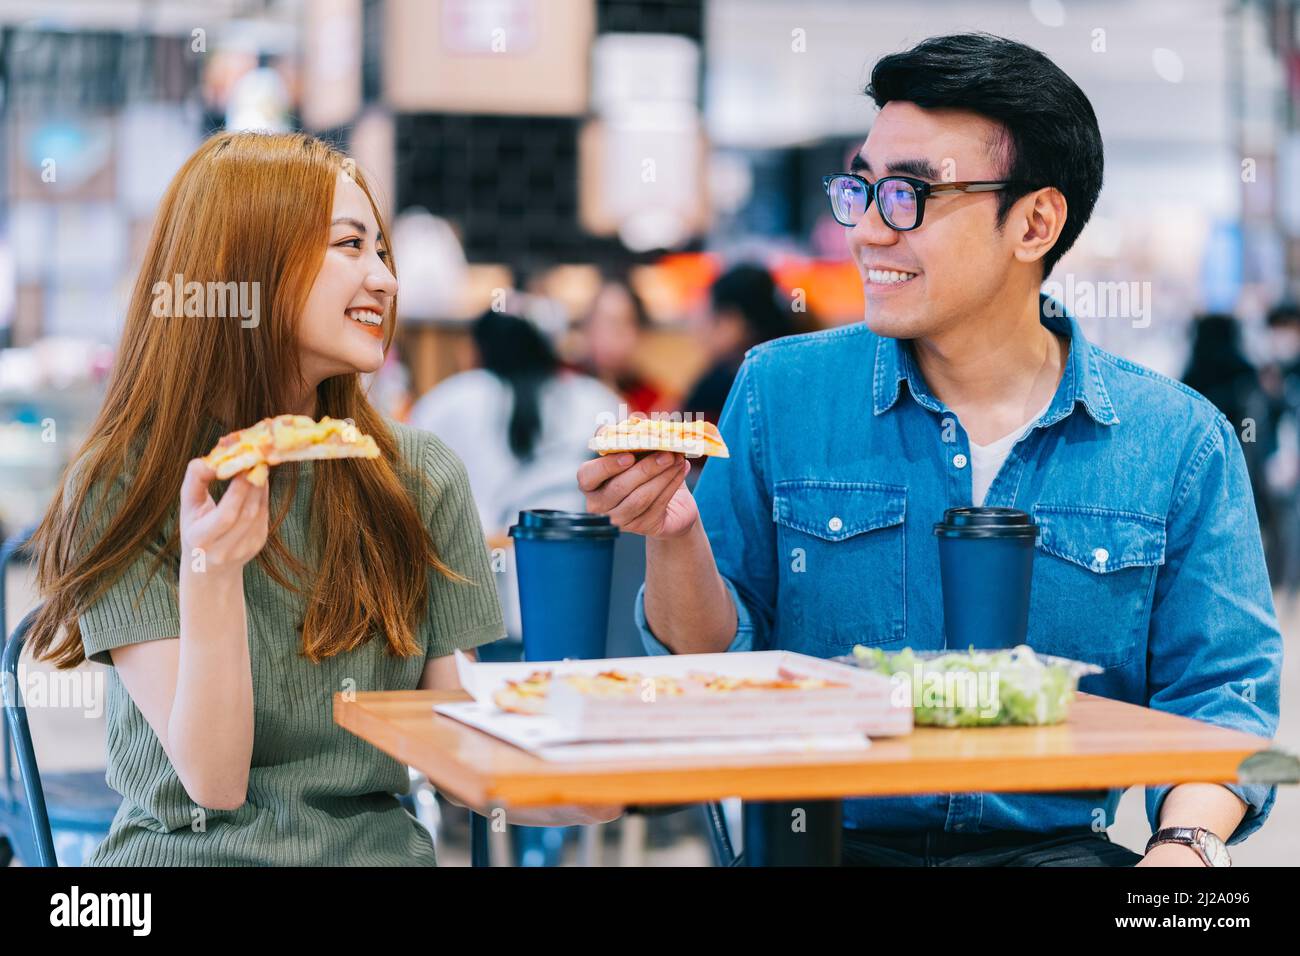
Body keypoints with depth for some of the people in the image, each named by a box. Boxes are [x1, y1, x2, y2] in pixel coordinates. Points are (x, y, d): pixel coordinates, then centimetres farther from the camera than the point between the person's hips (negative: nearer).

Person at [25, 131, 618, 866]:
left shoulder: (422, 479, 6)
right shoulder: (125, 490, -2)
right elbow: (212, 779, -9)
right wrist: (211, 574, -22)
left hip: (379, 845, 3)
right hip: (193, 852, -3)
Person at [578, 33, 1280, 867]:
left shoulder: (1180, 443, 5)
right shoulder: (778, 393, 6)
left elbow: (1220, 695, 4)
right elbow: (716, 669, 8)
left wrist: (1185, 846, -16)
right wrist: (676, 537, -12)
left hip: (1057, 844, 1)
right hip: (824, 842, -1)